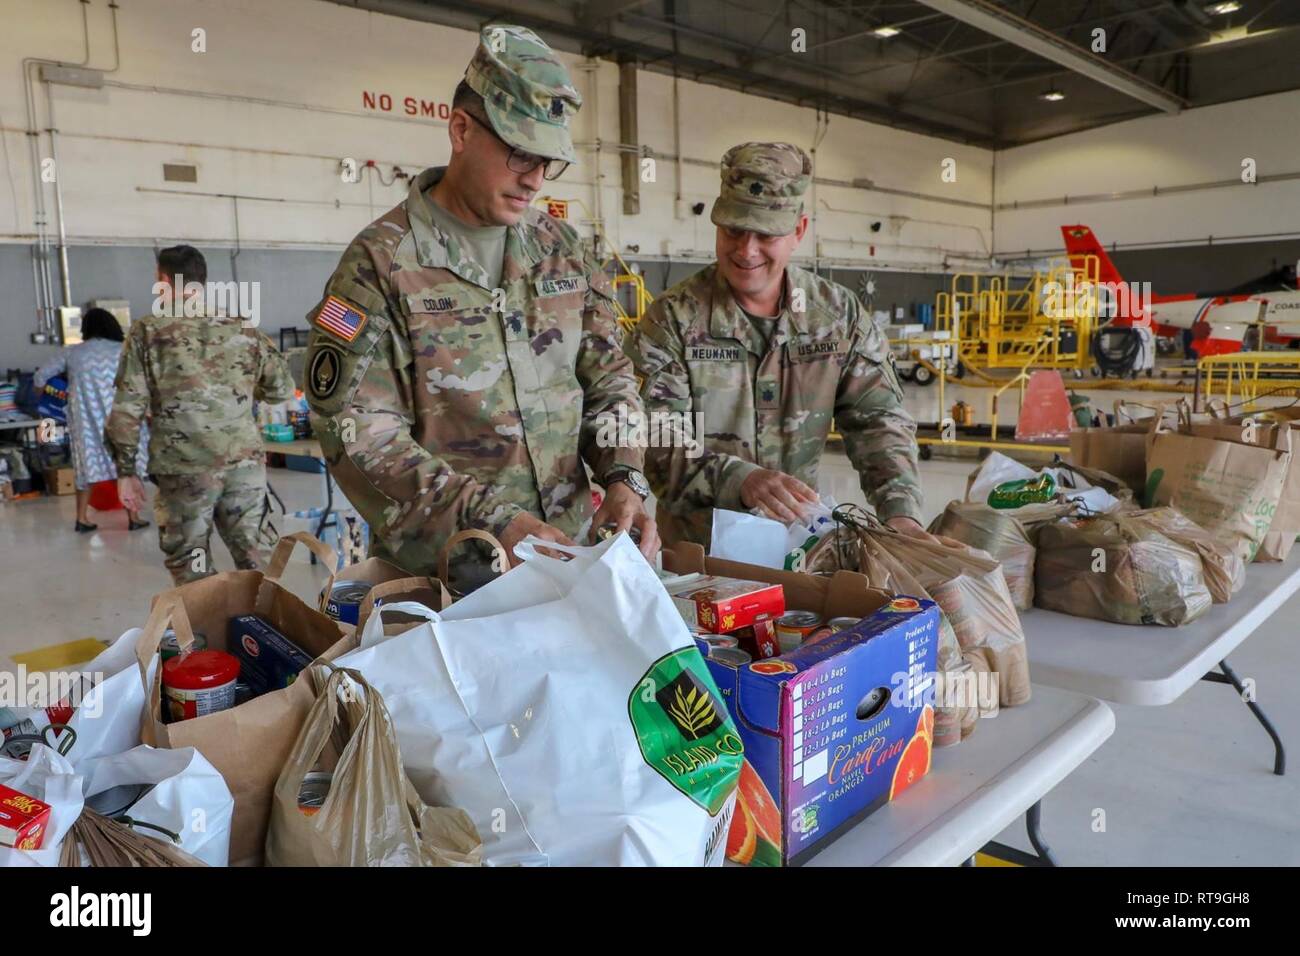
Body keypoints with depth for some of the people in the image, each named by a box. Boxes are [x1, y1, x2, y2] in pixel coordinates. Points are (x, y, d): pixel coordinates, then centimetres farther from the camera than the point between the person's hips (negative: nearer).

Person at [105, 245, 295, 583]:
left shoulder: (147, 333, 1)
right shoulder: (242, 332, 9)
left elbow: (126, 410, -3)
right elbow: (283, 388, 15)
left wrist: (126, 471, 5)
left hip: (185, 470, -3)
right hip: (246, 463, 3)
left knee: (191, 567, 8)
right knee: (248, 554, 13)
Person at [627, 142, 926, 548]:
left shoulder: (840, 313, 5)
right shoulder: (672, 318, -6)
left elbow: (878, 419, 3)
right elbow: (657, 444, -14)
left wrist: (901, 513, -14)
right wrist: (740, 479, -31)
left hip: (799, 544, 3)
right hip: (695, 548, -3)